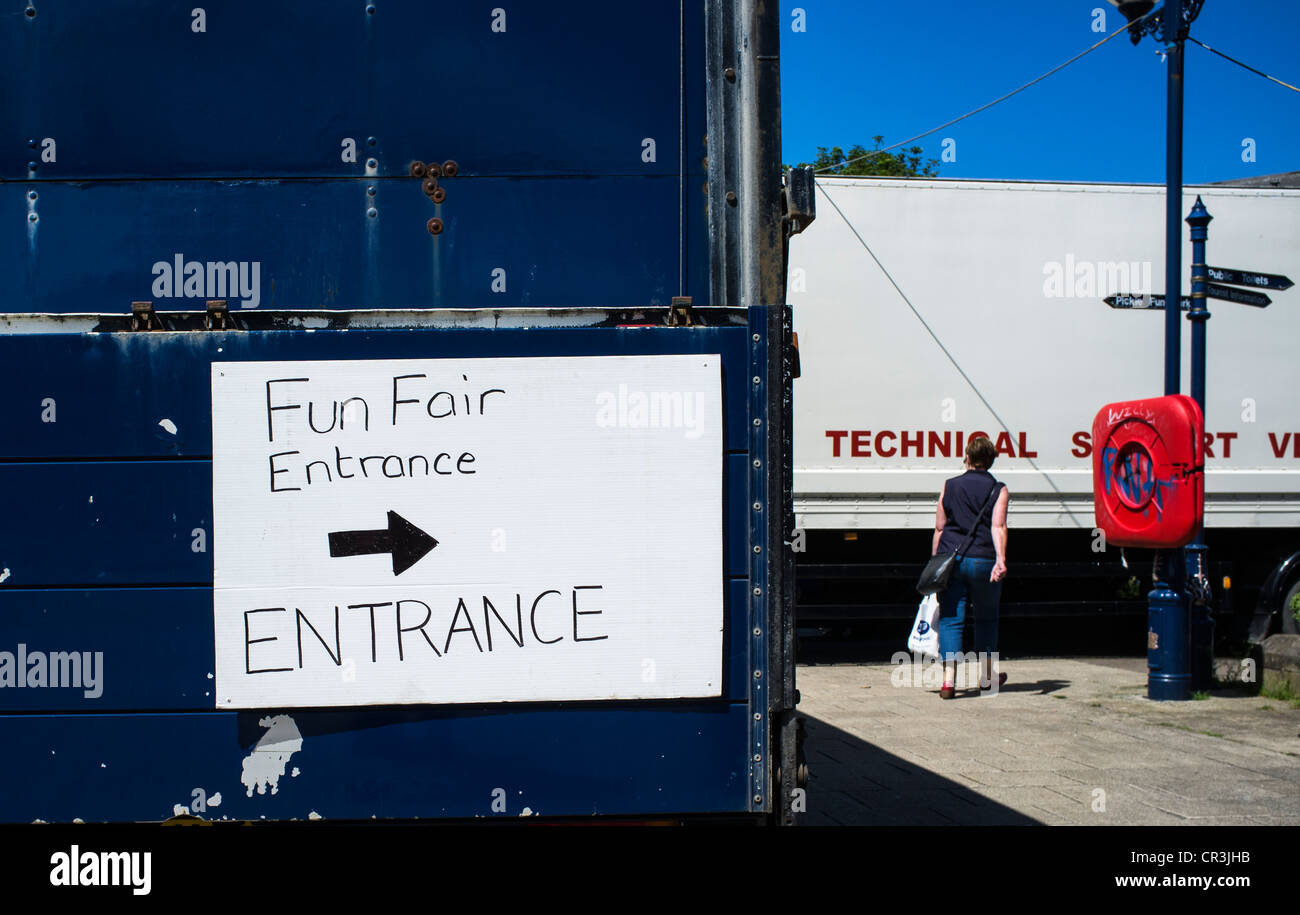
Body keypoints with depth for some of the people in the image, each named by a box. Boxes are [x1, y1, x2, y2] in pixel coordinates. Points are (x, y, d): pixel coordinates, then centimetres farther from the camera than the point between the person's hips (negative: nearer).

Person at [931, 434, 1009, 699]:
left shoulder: (949, 486, 9)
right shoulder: (998, 490, 4)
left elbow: (939, 528, 9)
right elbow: (998, 526, -11)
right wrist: (1001, 559, -21)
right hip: (983, 560, -1)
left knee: (951, 620, -1)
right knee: (986, 618, 18)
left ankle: (949, 679, -15)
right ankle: (988, 674, 31)